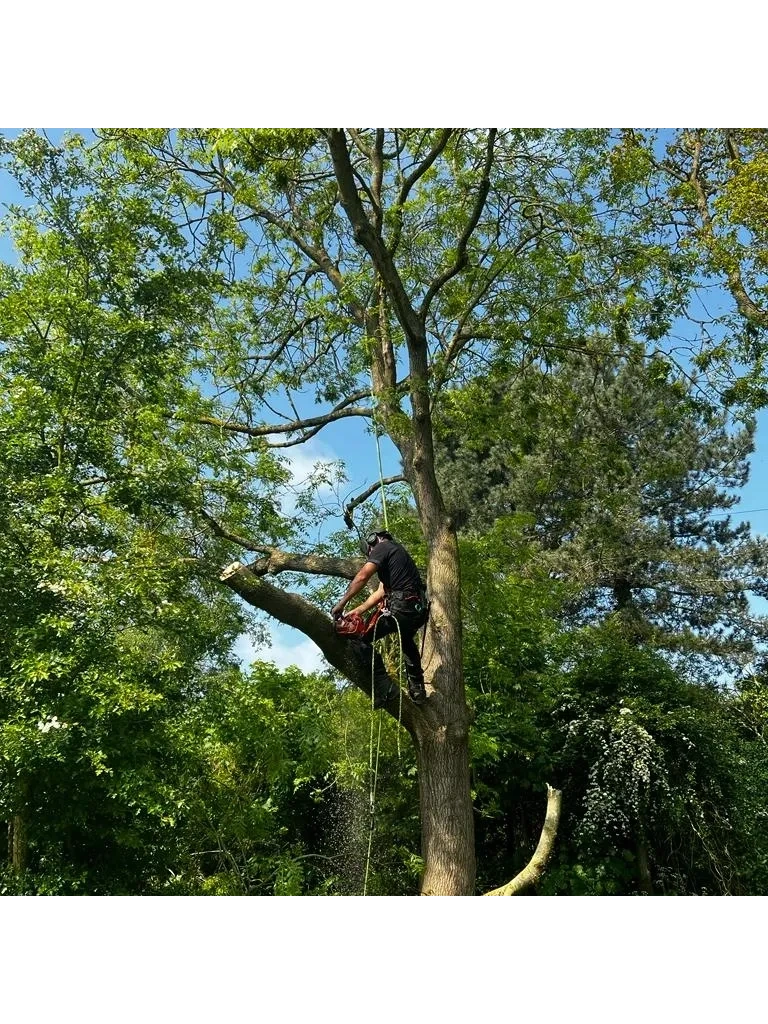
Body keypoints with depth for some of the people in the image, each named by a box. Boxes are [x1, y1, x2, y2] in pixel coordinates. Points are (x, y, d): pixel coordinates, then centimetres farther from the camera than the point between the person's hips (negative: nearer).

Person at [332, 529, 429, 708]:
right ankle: (417, 690, 36)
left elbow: (362, 577, -11)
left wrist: (341, 603, -7)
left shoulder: (382, 547, 3)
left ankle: (384, 688, -10)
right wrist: (356, 612, 19)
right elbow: (381, 593, 23)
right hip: (419, 609, 9)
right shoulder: (397, 552, 28)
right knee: (407, 642, 38)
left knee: (359, 639, -4)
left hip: (401, 607, -9)